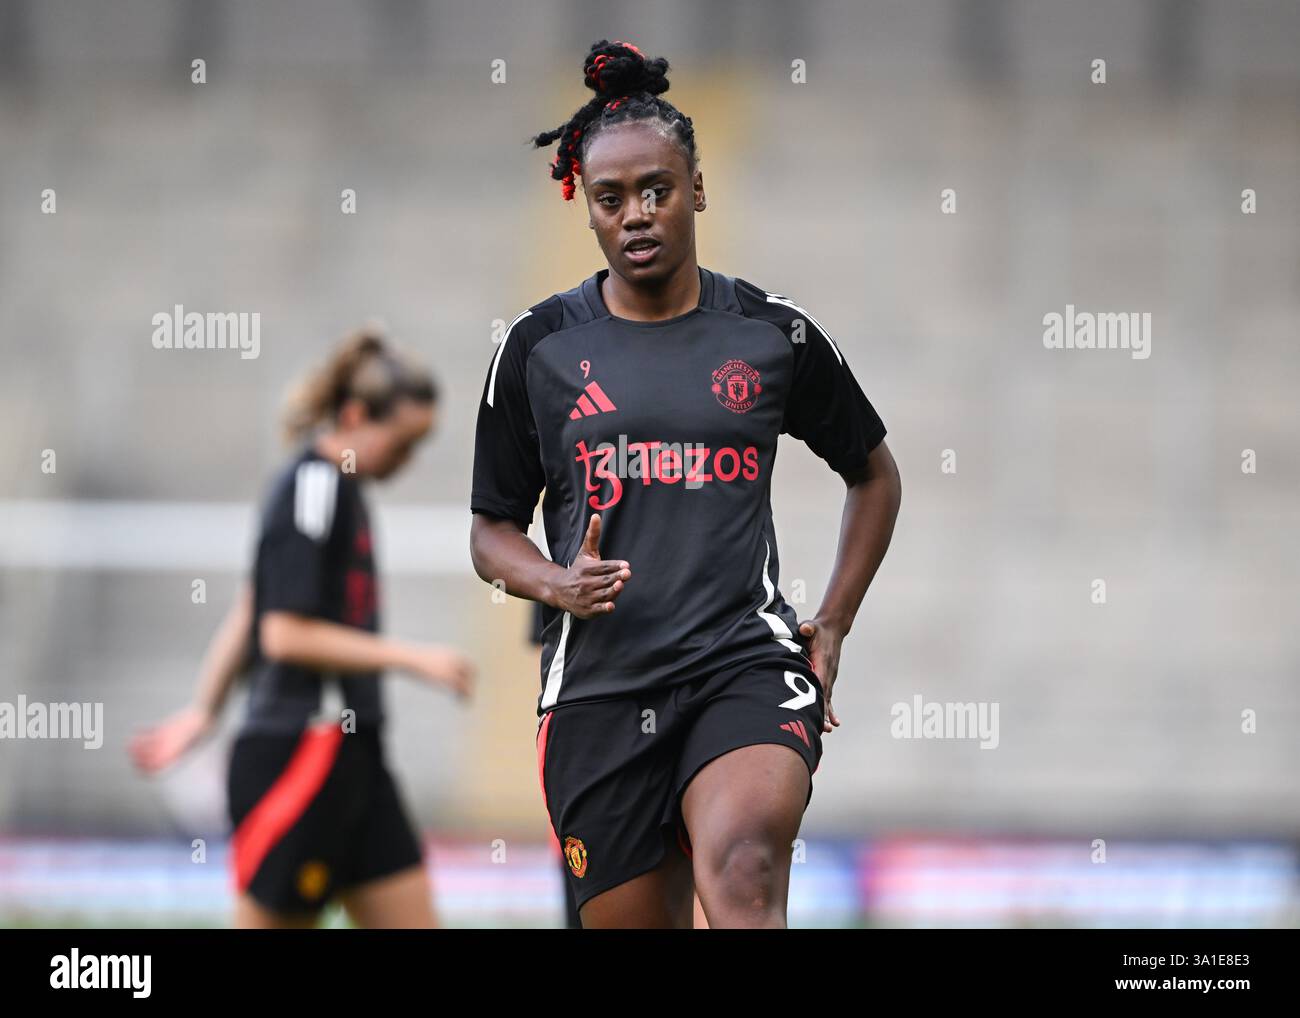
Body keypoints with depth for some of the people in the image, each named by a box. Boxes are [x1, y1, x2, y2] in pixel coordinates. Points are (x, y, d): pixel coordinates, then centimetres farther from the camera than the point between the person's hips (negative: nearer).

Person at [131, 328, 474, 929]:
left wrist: (205, 710, 26)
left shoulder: (338, 489, 15)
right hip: (300, 753, -10)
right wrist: (413, 658, -16)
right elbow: (286, 634, -18)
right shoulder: (312, 490, -13)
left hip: (349, 754, 10)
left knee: (411, 920, 5)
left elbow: (249, 608, 22)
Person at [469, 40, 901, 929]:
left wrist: (833, 626, 13)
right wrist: (555, 585, -8)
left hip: (748, 664, -2)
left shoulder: (775, 335, 6)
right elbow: (492, 529, 14)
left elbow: (874, 473, 23)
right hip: (599, 687, 2)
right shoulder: (540, 347, 7)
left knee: (741, 867, -31)